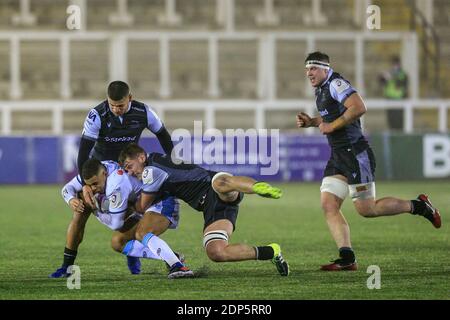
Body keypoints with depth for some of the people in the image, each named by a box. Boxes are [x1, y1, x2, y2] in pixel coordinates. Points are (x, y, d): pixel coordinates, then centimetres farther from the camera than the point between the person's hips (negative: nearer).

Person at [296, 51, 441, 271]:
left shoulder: (336, 84, -14)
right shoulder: (321, 90, 17)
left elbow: (359, 107, -28)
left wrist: (332, 126, -20)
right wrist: (311, 121, 15)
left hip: (356, 154, -10)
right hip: (338, 156, 10)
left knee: (366, 209, -7)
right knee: (328, 206, -4)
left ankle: (418, 206, 10)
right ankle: (347, 258, -8)